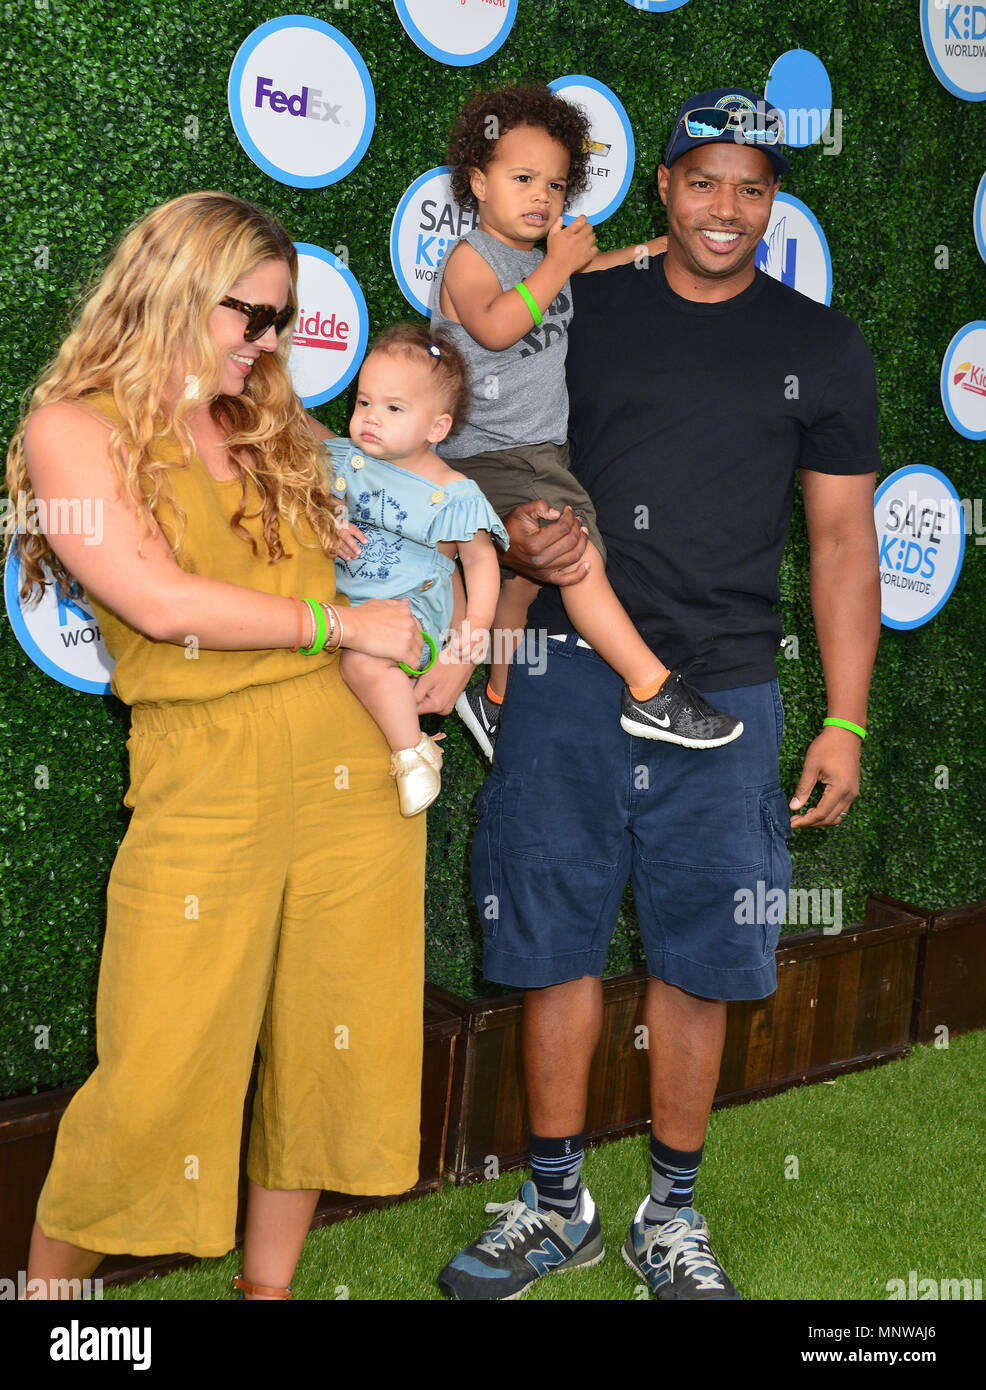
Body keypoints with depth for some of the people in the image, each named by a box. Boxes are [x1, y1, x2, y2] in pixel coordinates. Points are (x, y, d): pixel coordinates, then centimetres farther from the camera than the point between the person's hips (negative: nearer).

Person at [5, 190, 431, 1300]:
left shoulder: (275, 431, 17)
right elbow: (159, 601, -12)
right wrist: (340, 624, -7)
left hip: (355, 763, 6)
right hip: (205, 781, -5)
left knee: (328, 1046, 9)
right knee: (159, 1079, -3)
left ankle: (268, 1283, 27)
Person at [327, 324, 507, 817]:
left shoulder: (451, 494, -6)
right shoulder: (346, 461, 5)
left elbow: (480, 559, 0)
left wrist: (478, 620, -12)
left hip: (410, 604, -7)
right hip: (340, 594, 7)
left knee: (364, 659, -33)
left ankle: (412, 752, -16)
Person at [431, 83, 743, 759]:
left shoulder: (547, 254, 13)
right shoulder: (470, 259, -10)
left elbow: (594, 272, 34)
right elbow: (496, 326, -29)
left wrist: (655, 249, 22)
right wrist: (559, 263, -23)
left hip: (544, 451, 9)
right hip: (485, 457, -9)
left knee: (523, 579, 19)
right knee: (580, 553, -22)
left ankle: (495, 699, 36)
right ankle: (652, 691, -20)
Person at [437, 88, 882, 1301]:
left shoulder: (821, 348, 8)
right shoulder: (578, 310, 8)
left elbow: (842, 540, 7)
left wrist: (845, 722, 1)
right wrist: (516, 540, -11)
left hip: (722, 696, 0)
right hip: (569, 671, 1)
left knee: (694, 961, 5)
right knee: (556, 942, 6)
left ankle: (671, 1218, 24)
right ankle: (555, 1206, 23)